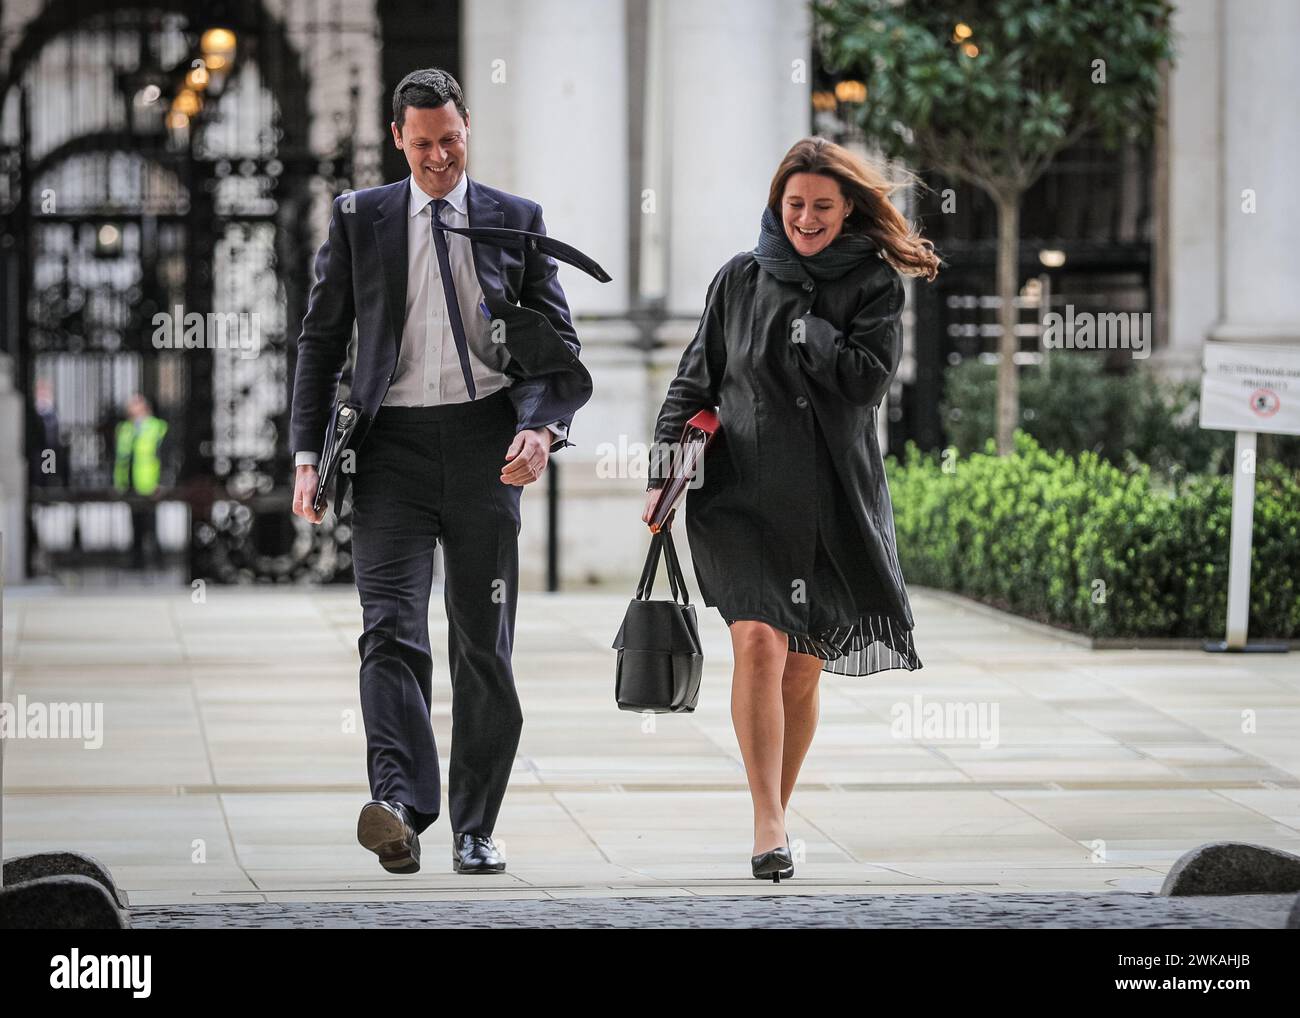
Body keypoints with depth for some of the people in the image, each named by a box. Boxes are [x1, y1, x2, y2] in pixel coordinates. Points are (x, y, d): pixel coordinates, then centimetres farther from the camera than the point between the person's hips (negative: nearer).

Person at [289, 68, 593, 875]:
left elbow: (558, 346, 7)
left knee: (484, 643, 4)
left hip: (484, 443, 1)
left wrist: (541, 427, -13)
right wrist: (310, 454, 0)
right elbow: (323, 341, 10)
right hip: (392, 445, -1)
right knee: (392, 630, -16)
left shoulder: (517, 221, 9)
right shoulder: (360, 219, 9)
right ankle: (400, 807, -29)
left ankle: (476, 829, 12)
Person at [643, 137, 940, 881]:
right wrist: (664, 472, 6)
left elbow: (869, 377, -11)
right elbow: (695, 381, 13)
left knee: (802, 670, 5)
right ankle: (769, 826, -19)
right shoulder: (741, 281, 7)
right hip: (745, 496, 0)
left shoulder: (875, 286, 4)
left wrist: (799, 325, -10)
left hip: (836, 505, 1)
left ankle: (777, 813, 23)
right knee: (759, 643, -18)